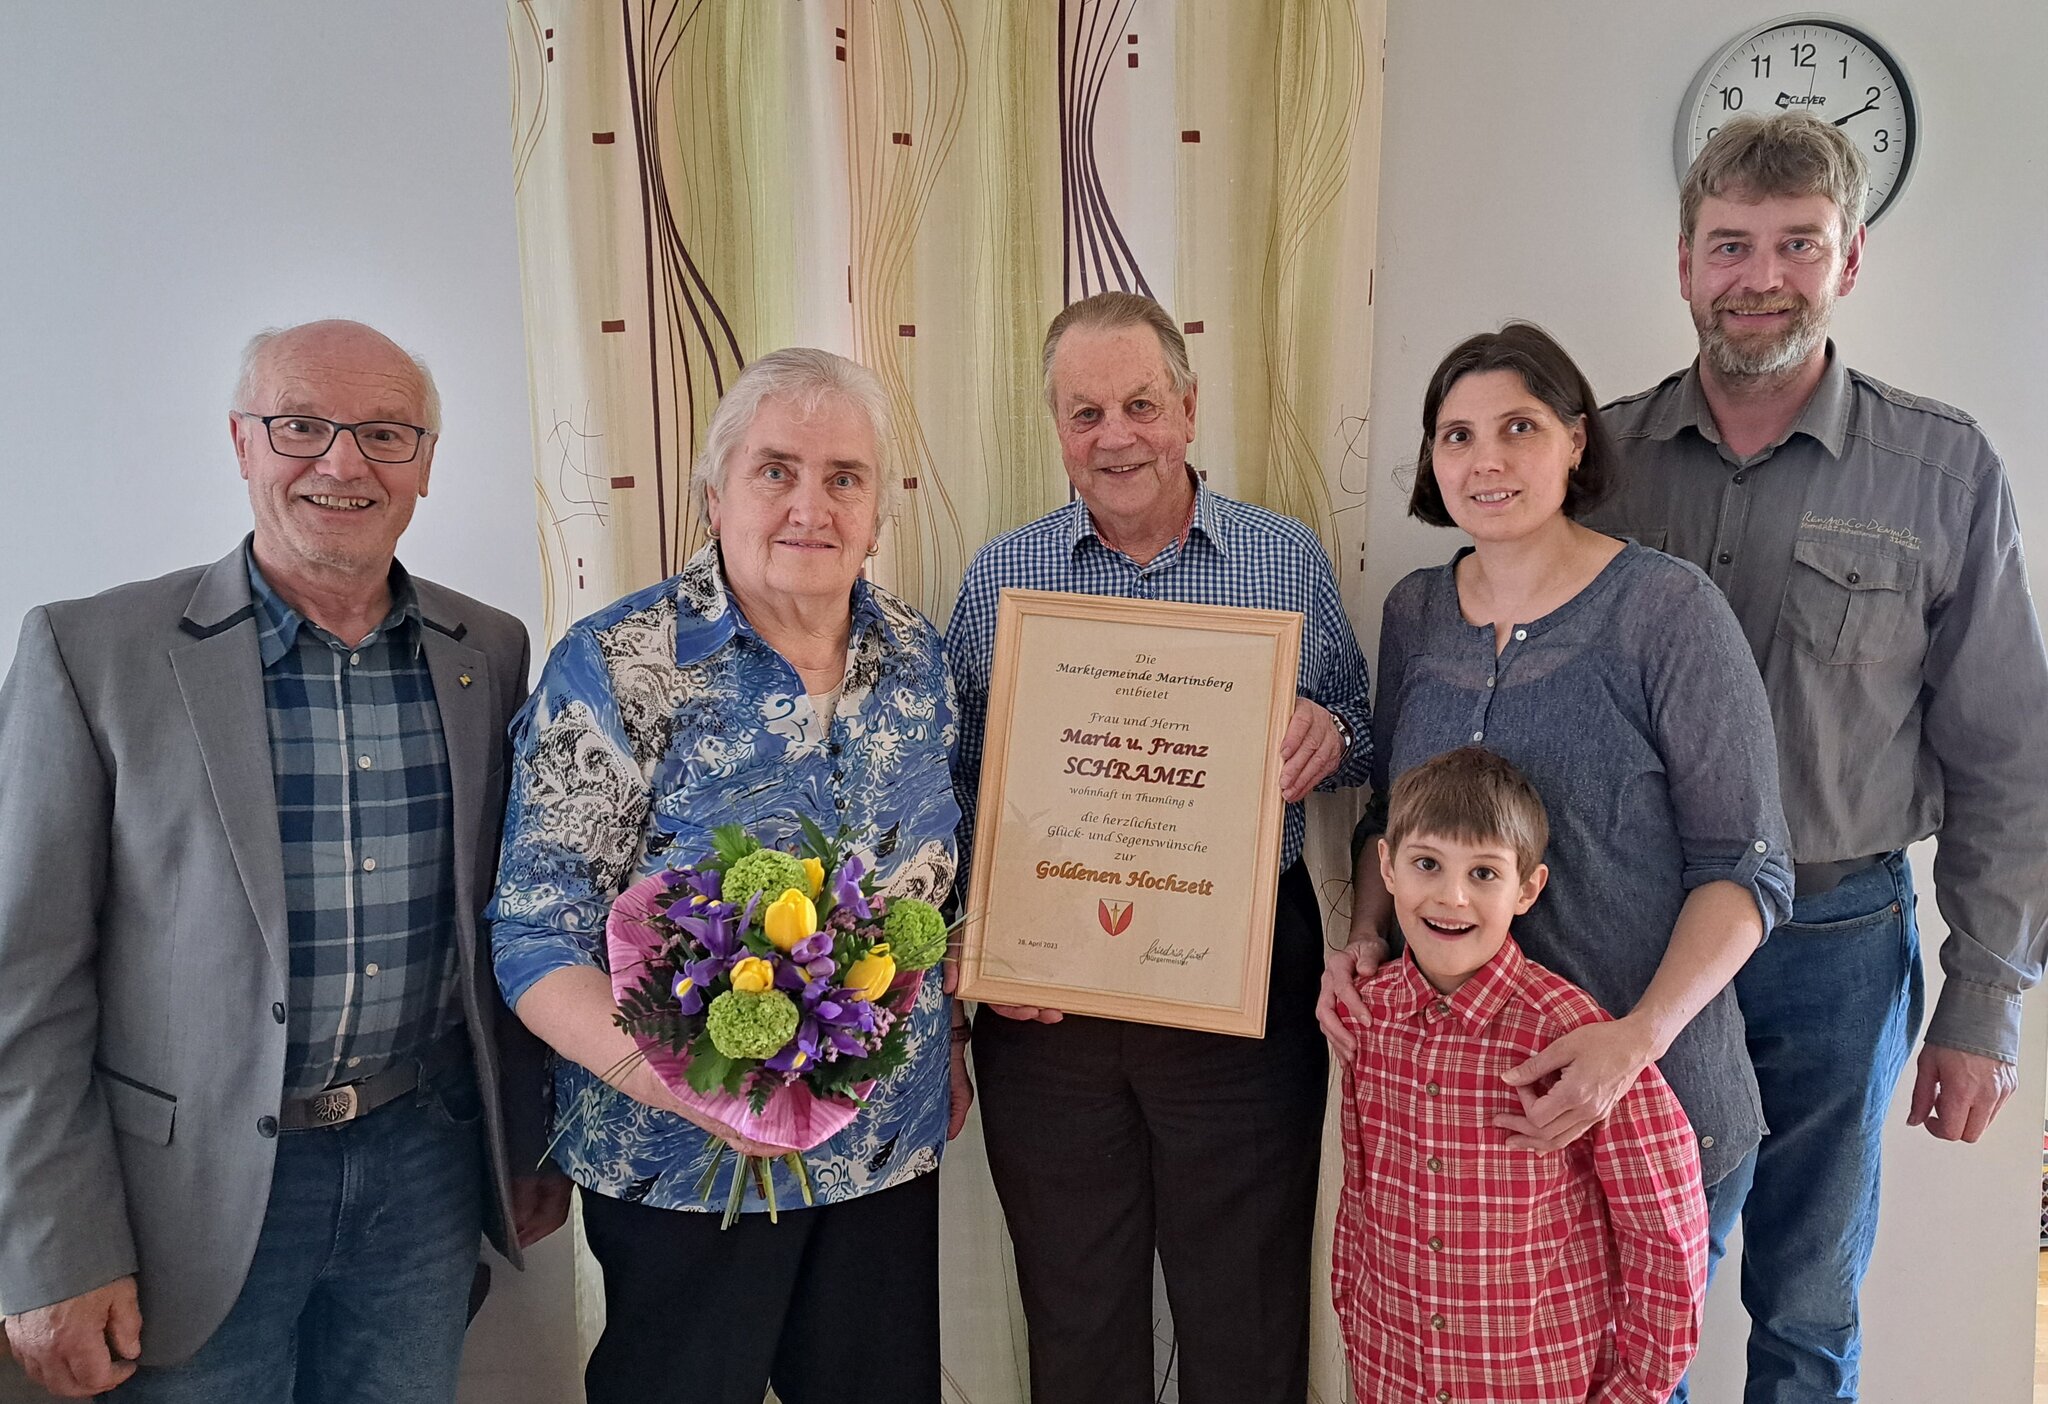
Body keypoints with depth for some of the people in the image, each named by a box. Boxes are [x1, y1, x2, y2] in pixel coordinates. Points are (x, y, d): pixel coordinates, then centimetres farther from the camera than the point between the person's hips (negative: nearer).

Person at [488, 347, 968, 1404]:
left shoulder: (913, 655, 1)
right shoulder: (616, 669, -15)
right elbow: (537, 939, -17)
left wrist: (944, 1046, 11)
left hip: (890, 1148, 5)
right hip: (684, 1169, -4)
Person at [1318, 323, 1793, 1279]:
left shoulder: (1667, 609, -10)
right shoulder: (1414, 611, 5)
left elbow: (1746, 869, -10)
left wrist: (1640, 1036, -23)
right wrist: (1363, 939, -3)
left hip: (1641, 1087, -4)